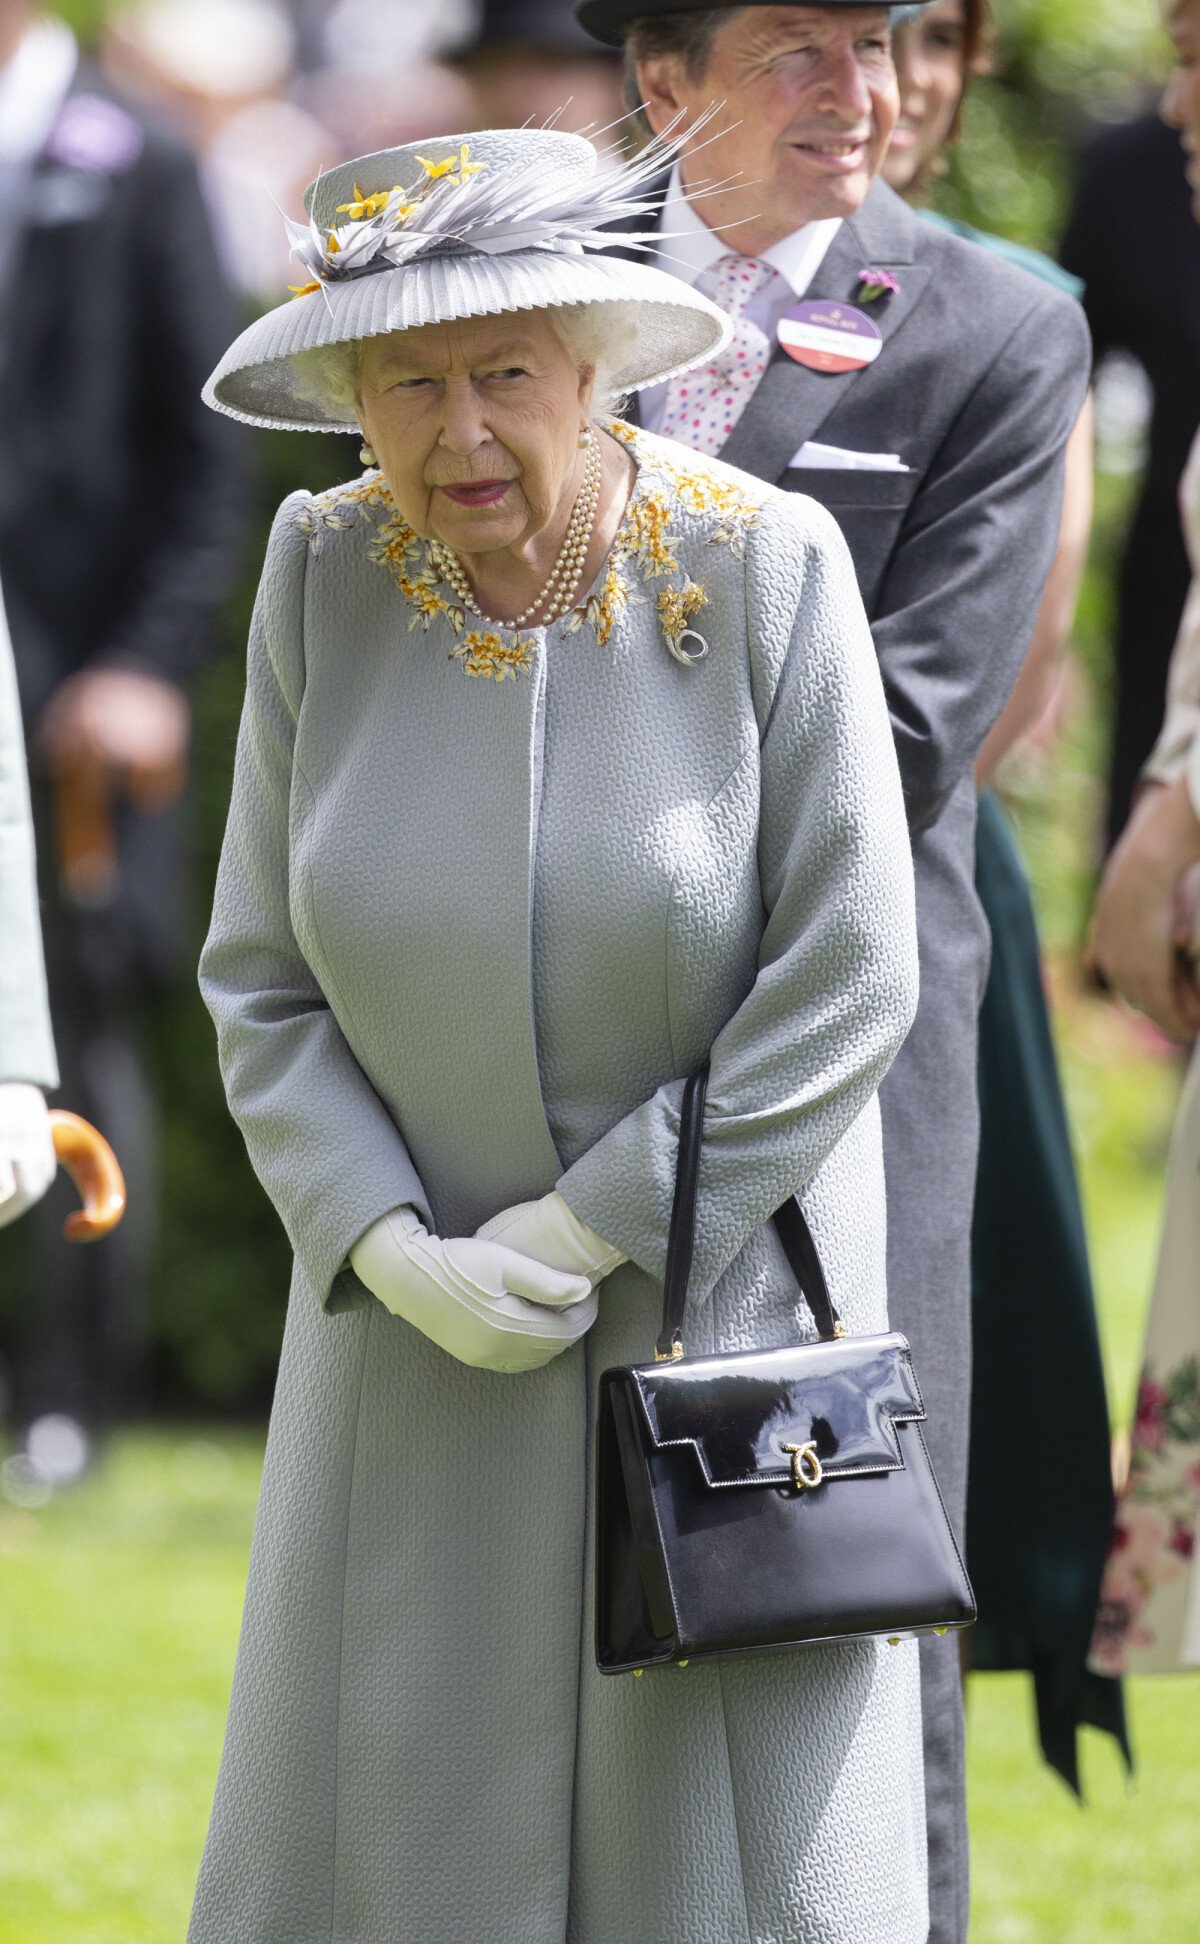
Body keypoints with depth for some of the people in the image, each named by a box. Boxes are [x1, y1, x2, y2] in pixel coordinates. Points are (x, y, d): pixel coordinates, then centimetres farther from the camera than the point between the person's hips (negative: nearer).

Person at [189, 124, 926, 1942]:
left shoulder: (767, 567, -14)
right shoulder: (326, 576, -5)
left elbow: (845, 980, -13)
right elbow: (263, 979, -1)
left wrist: (590, 1229, -14)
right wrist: (394, 1249, -15)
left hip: (719, 1297, -2)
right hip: (417, 1322, 2)